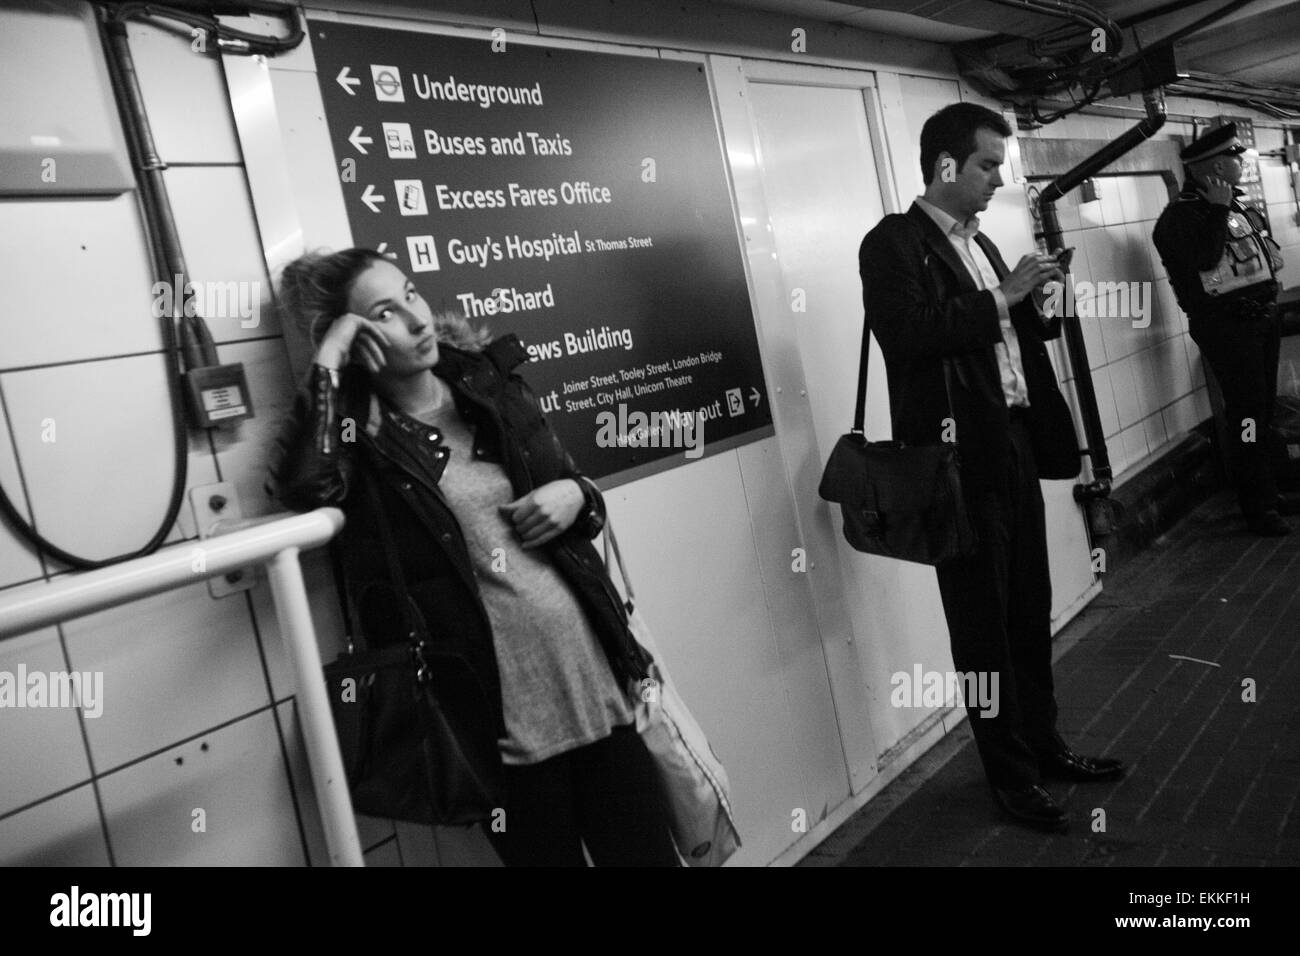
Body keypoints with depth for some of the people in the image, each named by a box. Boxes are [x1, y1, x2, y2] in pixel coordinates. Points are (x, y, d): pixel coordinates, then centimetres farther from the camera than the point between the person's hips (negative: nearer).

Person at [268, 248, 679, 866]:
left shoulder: (491, 384, 8)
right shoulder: (360, 434, -4)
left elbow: (569, 487, 20)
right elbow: (303, 485, -27)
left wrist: (576, 496, -3)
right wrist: (327, 360, -18)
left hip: (591, 674, 4)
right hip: (497, 706, -4)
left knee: (647, 852, 13)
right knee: (548, 855, 12)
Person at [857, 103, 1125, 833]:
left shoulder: (980, 243, 19)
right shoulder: (894, 243, -8)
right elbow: (906, 336, -23)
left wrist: (1035, 305, 2)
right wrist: (1002, 298, -18)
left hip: (1015, 443, 8)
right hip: (960, 458, -8)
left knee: (1031, 610, 16)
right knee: (983, 624, 3)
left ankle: (1044, 746, 33)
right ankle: (1010, 774, 18)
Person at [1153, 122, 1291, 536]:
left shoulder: (1238, 205, 15)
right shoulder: (1182, 214, -11)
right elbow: (1203, 258, -25)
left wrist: (1270, 256, 10)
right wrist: (1216, 210, -24)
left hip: (1263, 316, 9)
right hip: (1226, 325, -9)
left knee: (1263, 410, 15)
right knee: (1247, 415, -8)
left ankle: (1266, 491, 27)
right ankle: (1258, 507, 0)